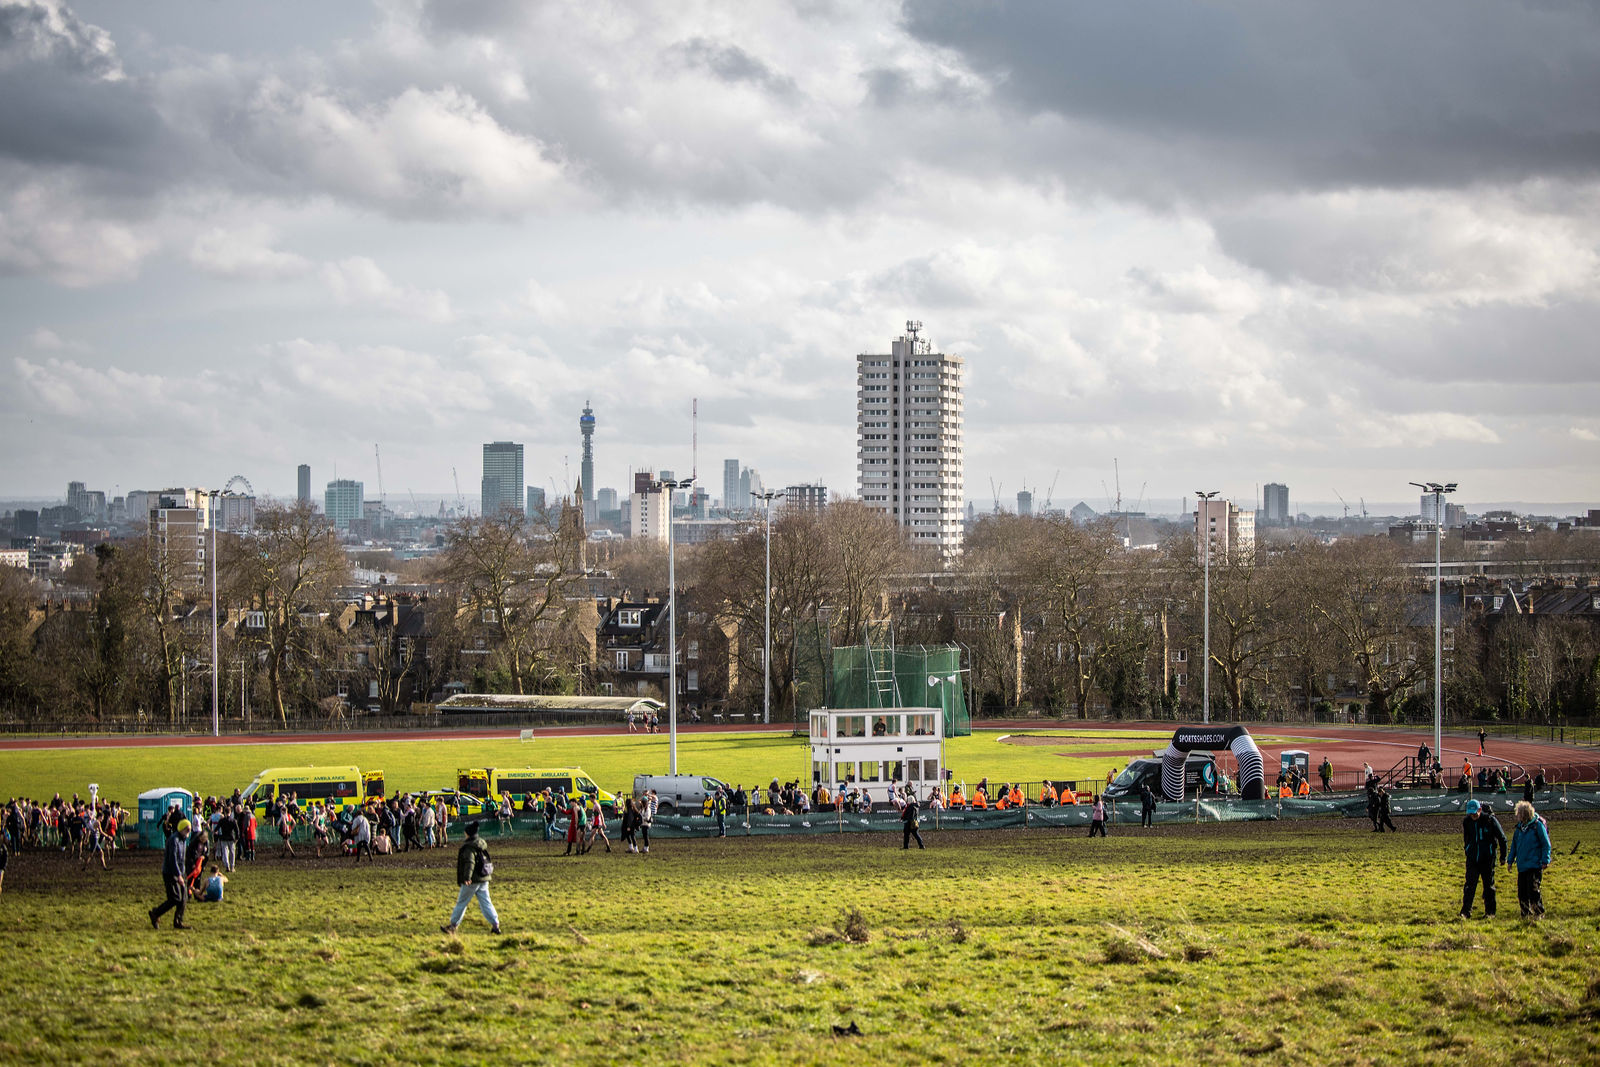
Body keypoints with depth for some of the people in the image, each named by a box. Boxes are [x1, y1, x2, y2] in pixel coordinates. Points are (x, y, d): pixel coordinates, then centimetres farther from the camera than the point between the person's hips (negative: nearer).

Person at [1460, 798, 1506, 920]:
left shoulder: (1490, 820, -11)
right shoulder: (1467, 822, 1)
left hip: (1487, 860, -3)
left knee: (1489, 886, 4)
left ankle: (1490, 912, 13)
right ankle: (1466, 912, -7)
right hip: (1472, 859, 3)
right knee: (1469, 885, -6)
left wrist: (1503, 856, 0)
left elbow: (1502, 838, -2)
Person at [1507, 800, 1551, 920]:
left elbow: (1546, 844, -6)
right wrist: (1510, 860, 16)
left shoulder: (1537, 825, -7)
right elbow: (1514, 845, 21)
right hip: (1522, 865, 7)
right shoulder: (1519, 827, 12)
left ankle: (1539, 914, 0)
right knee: (1522, 892, 6)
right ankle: (1525, 915, 15)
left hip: (1534, 865, -7)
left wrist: (1545, 861, -11)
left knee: (1534, 890, -10)